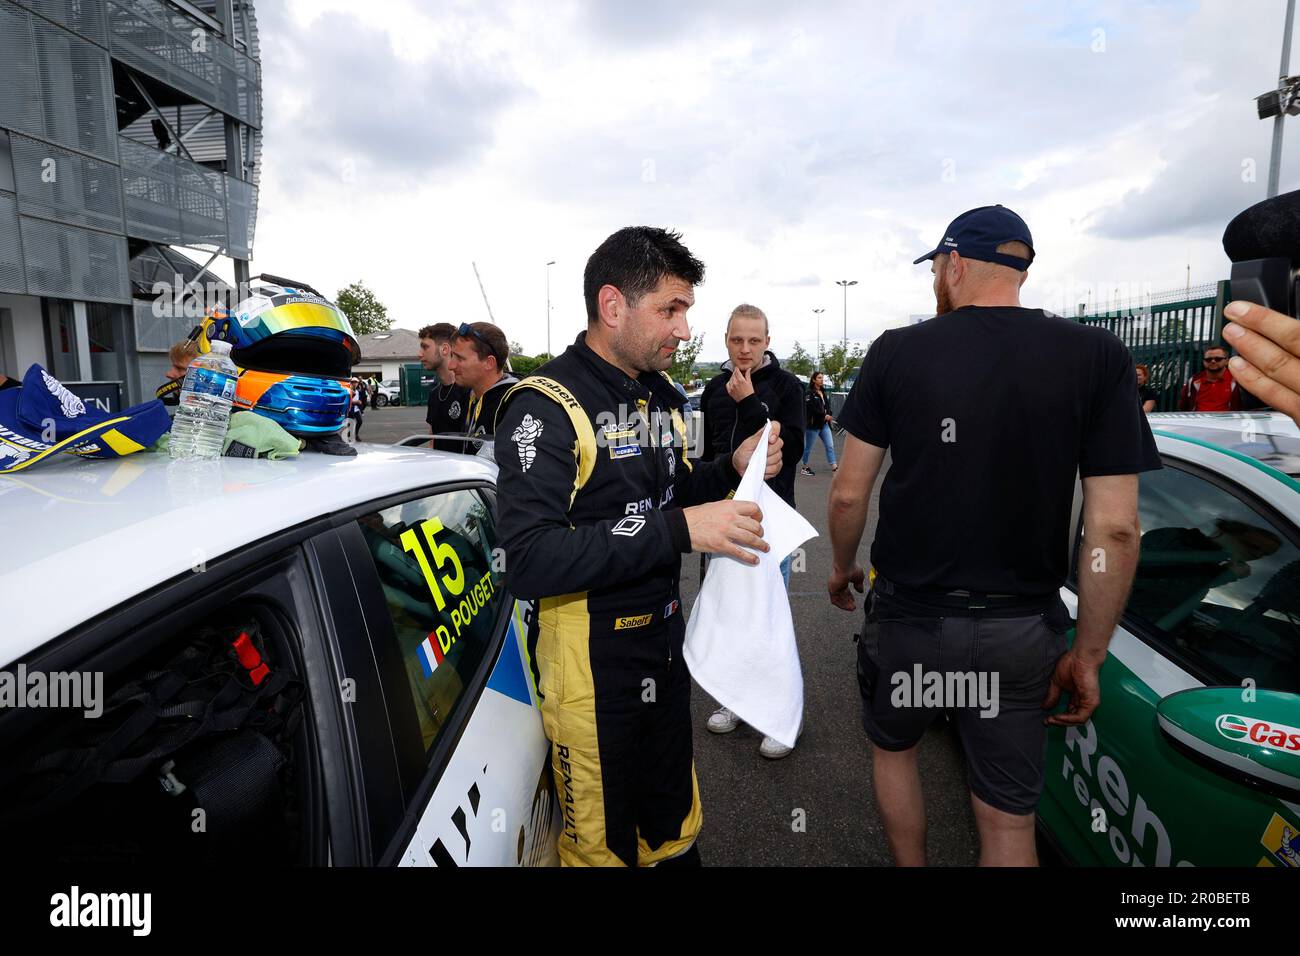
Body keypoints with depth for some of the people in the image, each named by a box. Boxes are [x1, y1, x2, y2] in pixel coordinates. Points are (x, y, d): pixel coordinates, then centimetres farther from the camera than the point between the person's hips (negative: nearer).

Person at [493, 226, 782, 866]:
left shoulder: (663, 398, 8)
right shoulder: (547, 406, -19)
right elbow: (529, 561, -29)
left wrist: (731, 470, -1)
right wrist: (678, 530, -34)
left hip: (665, 635, 7)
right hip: (588, 654, -7)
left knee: (674, 825, 24)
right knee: (602, 842, 14)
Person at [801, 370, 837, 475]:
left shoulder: (823, 392, 14)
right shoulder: (810, 393, -11)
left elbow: (827, 405, 14)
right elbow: (812, 408, -19)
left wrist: (828, 414, -6)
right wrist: (824, 415, -17)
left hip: (824, 424, 8)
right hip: (813, 424, -7)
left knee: (830, 445, 3)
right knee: (808, 447, 4)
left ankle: (834, 466, 5)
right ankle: (804, 467, 16)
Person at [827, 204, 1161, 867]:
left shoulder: (897, 351, -8)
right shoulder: (1098, 357, -6)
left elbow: (848, 493, -7)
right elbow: (1114, 528, -9)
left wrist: (842, 566, 12)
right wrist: (1087, 654, 1)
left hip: (908, 611, -1)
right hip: (1020, 629, 1)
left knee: (891, 748, 27)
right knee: (1008, 819, 17)